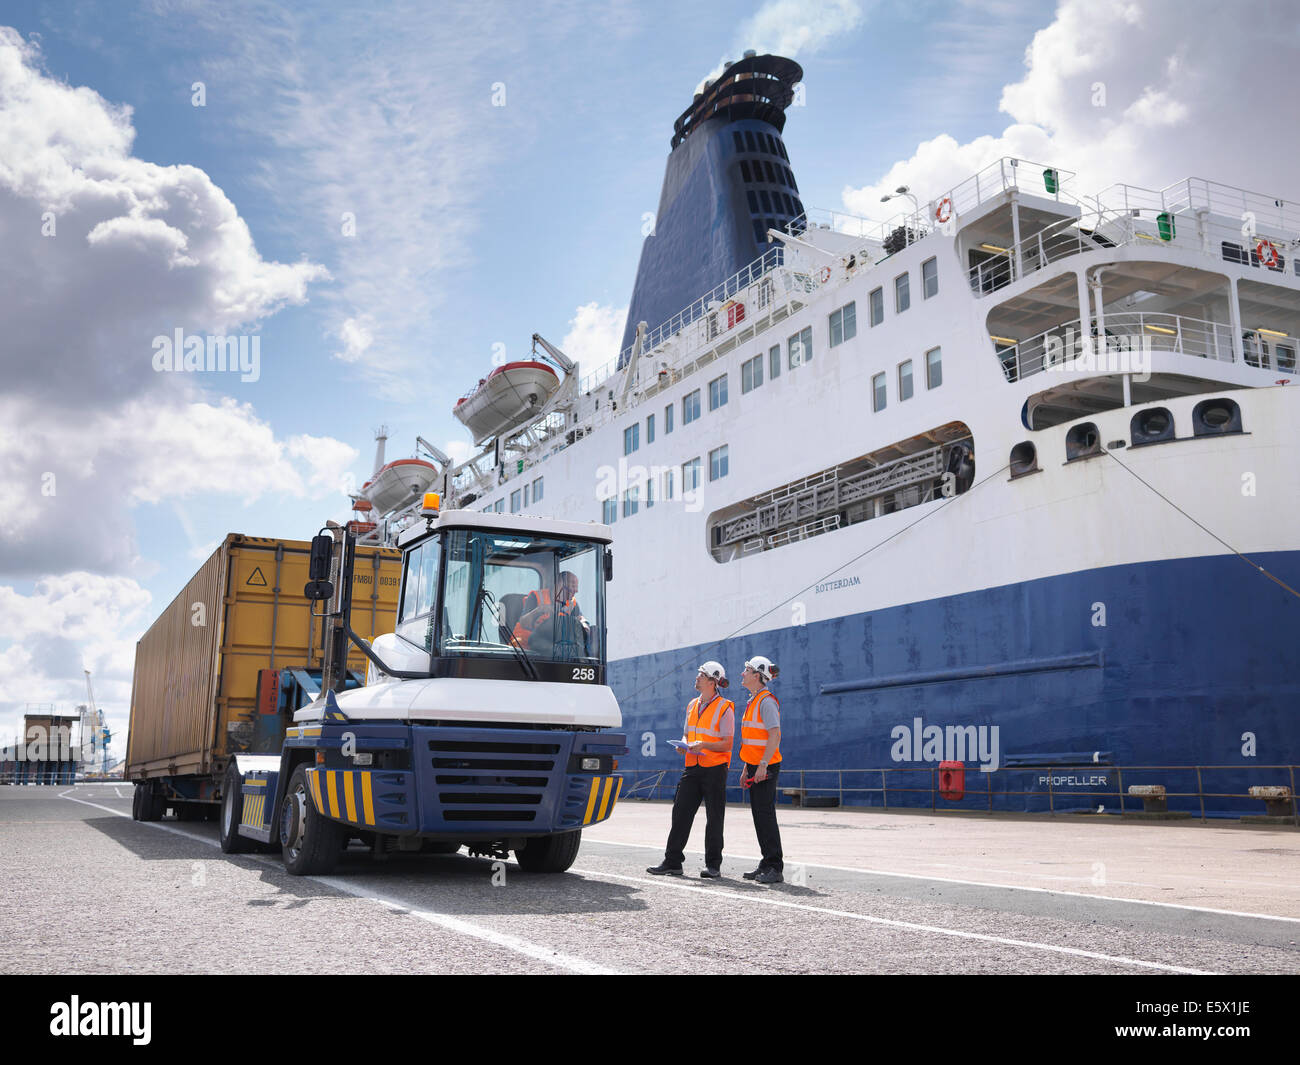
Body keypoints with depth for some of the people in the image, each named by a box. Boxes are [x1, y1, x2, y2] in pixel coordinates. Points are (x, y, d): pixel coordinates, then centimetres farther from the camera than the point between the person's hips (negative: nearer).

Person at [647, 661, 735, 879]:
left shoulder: (724, 708, -7)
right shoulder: (692, 705, 14)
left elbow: (727, 744, -10)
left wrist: (703, 745, -22)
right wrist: (684, 745, 2)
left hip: (715, 768, -6)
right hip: (692, 766, 6)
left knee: (714, 818, 1)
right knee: (680, 812, 3)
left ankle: (713, 865, 10)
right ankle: (672, 861, 9)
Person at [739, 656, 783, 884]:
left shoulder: (766, 701, -12)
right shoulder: (753, 701, 18)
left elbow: (775, 735, -21)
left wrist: (763, 765, -25)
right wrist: (746, 768, 22)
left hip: (766, 767, -10)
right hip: (755, 766, 10)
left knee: (765, 814, -9)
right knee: (759, 814, 10)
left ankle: (774, 867, -5)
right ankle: (767, 864, 16)